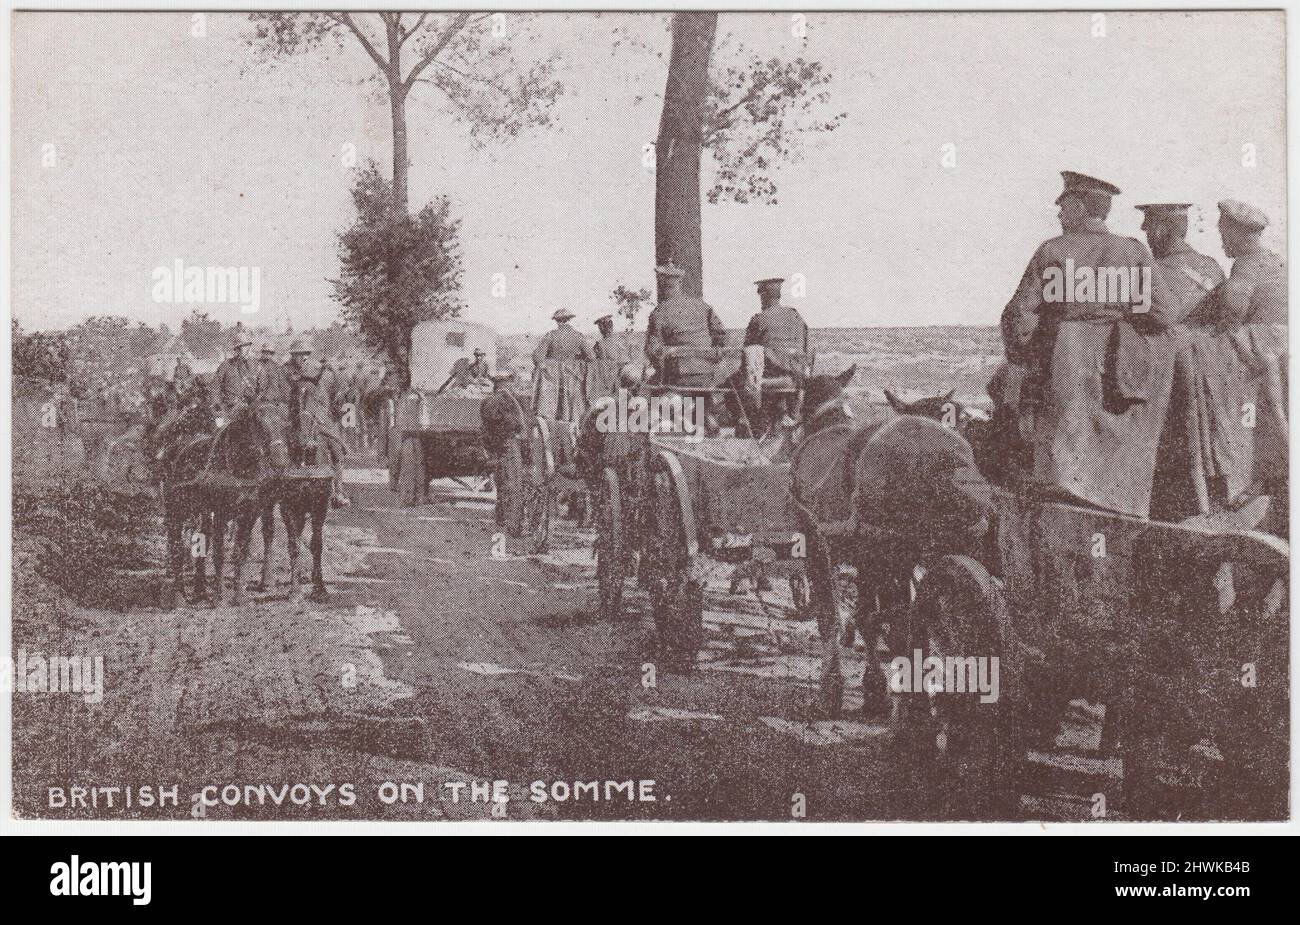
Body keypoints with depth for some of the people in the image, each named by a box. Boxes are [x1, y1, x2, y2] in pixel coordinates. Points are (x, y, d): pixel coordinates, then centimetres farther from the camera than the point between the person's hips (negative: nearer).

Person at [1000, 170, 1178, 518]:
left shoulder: (1052, 251, -3)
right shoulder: (1133, 252, 0)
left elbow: (1020, 313, -5)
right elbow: (1163, 312, -6)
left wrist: (1021, 358, 11)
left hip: (1061, 364, -2)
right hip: (1115, 370, 2)